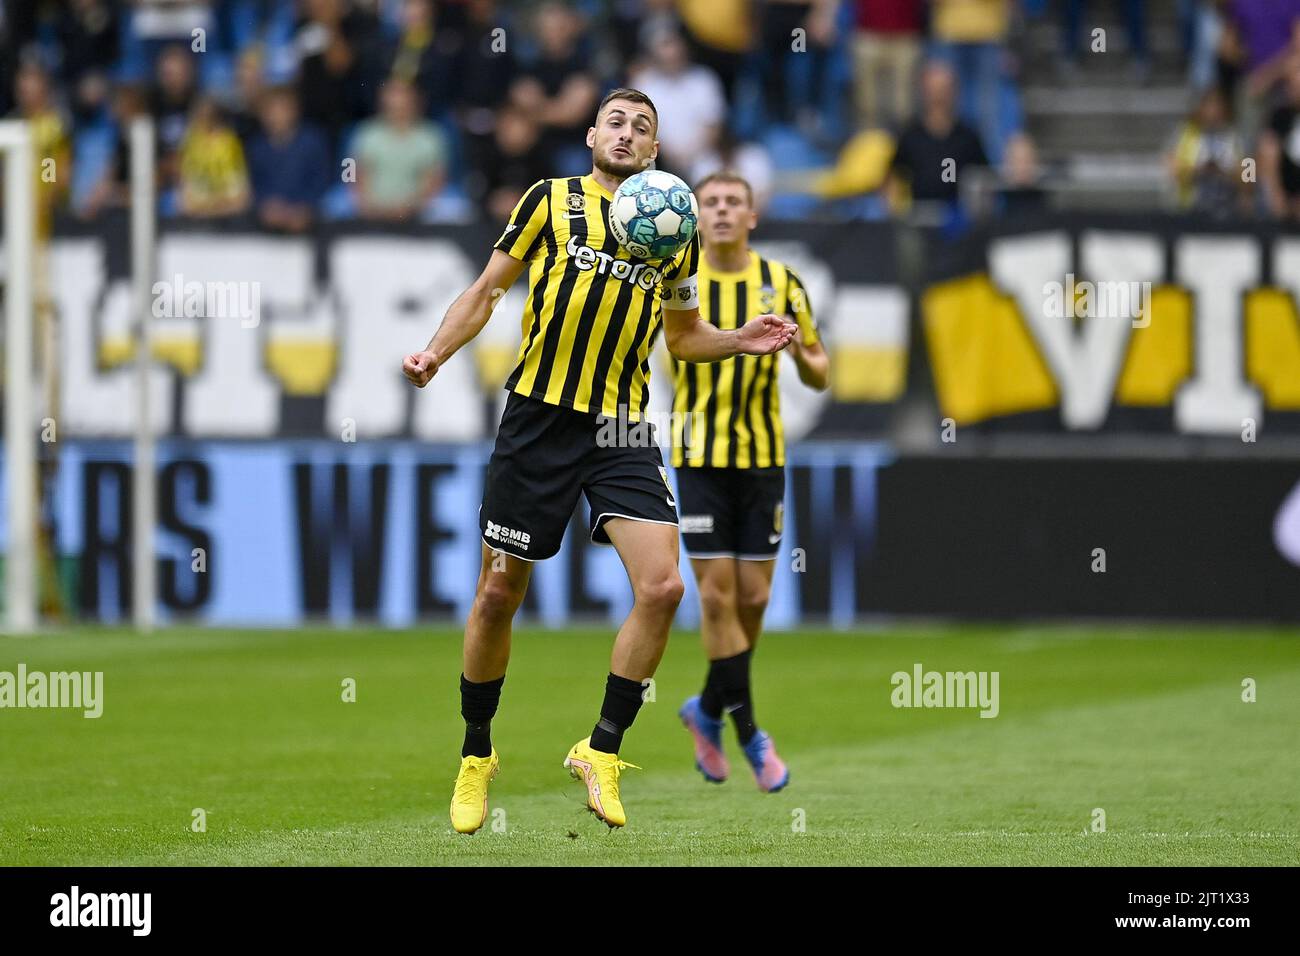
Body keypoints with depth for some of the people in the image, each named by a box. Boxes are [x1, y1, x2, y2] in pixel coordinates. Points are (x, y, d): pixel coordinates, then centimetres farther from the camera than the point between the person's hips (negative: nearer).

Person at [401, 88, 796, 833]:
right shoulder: (552, 200, 4)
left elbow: (683, 334, 23)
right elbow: (488, 291, 8)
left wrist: (740, 342, 4)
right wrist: (436, 353, -7)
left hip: (623, 430, 2)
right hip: (539, 418, -2)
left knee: (662, 586, -16)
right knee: (499, 596, 3)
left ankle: (603, 751, -2)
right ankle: (477, 755, 24)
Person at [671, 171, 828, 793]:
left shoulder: (781, 283, 1)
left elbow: (819, 377, 7)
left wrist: (806, 358, -16)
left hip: (763, 457, 2)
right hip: (699, 457, -2)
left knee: (753, 596, 3)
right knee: (718, 595, -9)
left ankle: (708, 711, 25)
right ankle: (748, 733, 0)